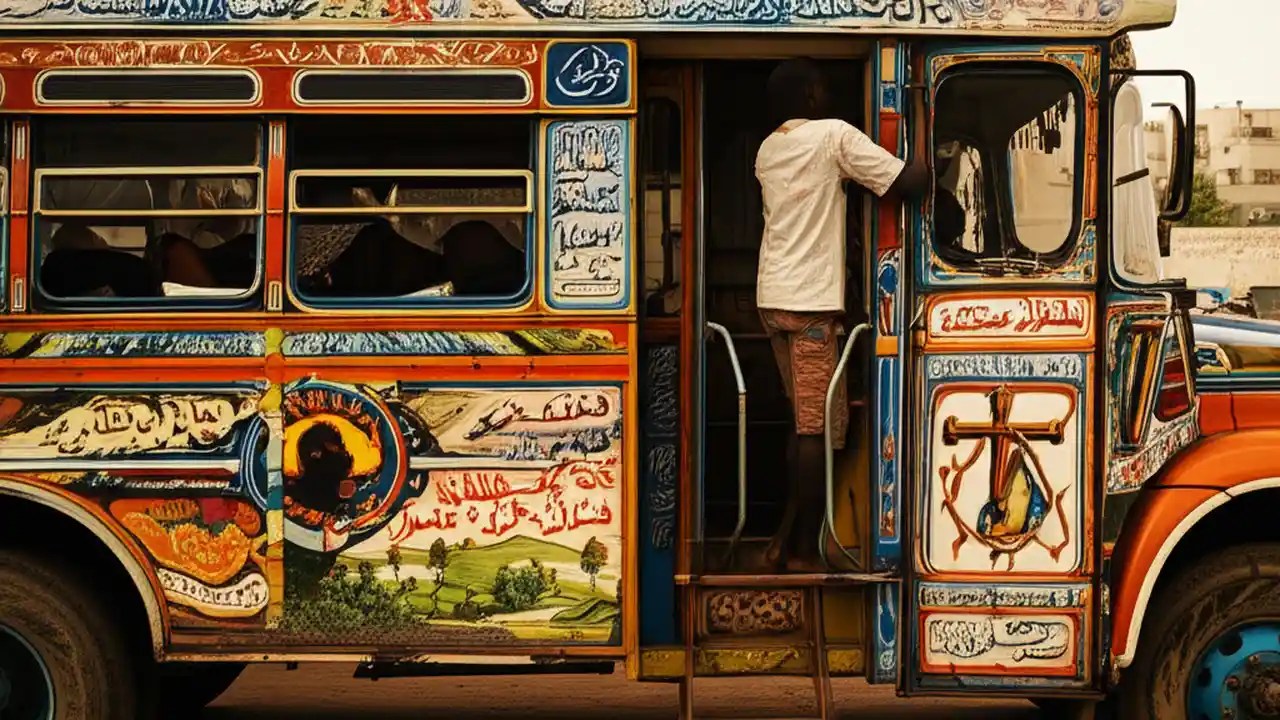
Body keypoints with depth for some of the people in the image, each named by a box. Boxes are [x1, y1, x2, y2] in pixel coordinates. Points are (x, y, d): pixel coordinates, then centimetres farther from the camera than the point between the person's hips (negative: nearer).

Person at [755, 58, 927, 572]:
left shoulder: (767, 149, 14)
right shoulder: (834, 134, -7)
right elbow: (906, 181, -11)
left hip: (772, 297, 8)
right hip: (811, 300, -8)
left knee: (806, 422, 16)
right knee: (821, 427, -3)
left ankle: (785, 539, 16)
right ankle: (804, 551, -1)